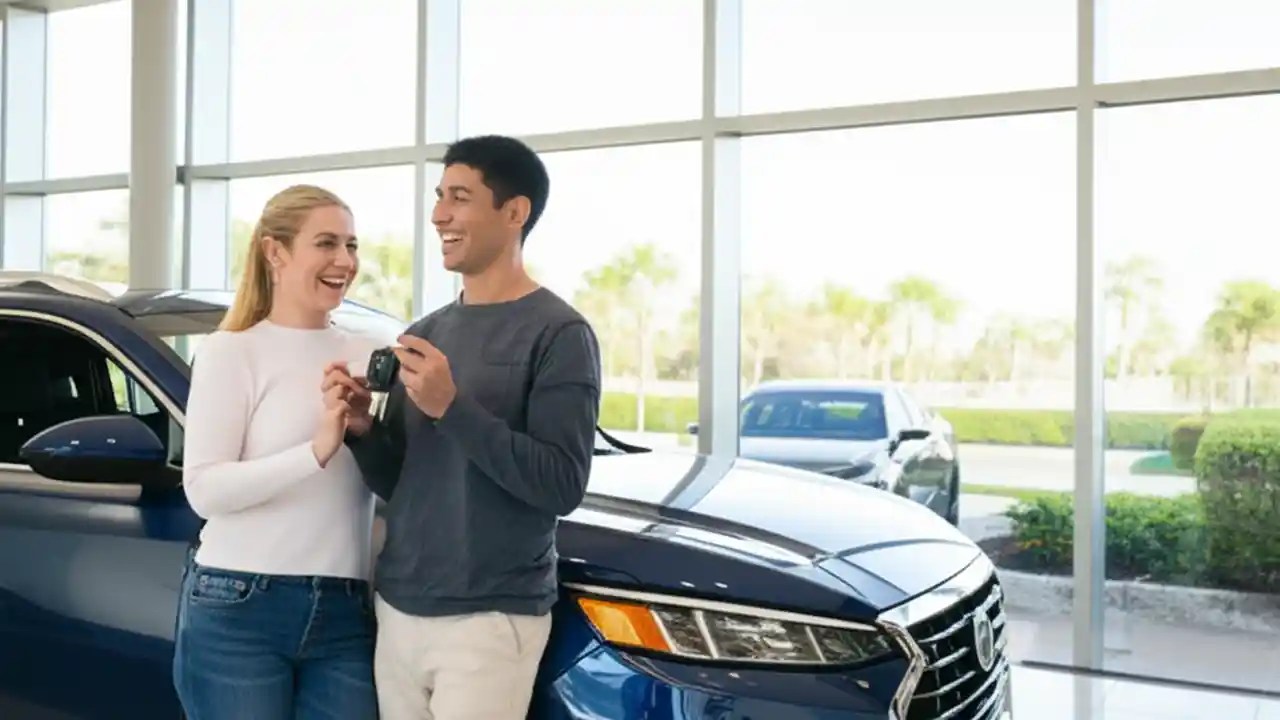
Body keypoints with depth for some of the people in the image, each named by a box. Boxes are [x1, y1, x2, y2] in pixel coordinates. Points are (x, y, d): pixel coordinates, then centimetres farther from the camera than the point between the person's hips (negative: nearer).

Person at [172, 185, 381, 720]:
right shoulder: (231, 351, -2)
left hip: (345, 613, 4)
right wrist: (317, 450, -20)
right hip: (238, 609, -3)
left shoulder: (366, 355, 10)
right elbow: (203, 489, -12)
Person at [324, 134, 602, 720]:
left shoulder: (558, 333, -9)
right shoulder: (424, 333, 10)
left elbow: (562, 485, -16)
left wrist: (452, 407, -23)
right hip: (398, 609, 6)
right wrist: (362, 428, -7)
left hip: (489, 620, -6)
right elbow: (395, 483, 13)